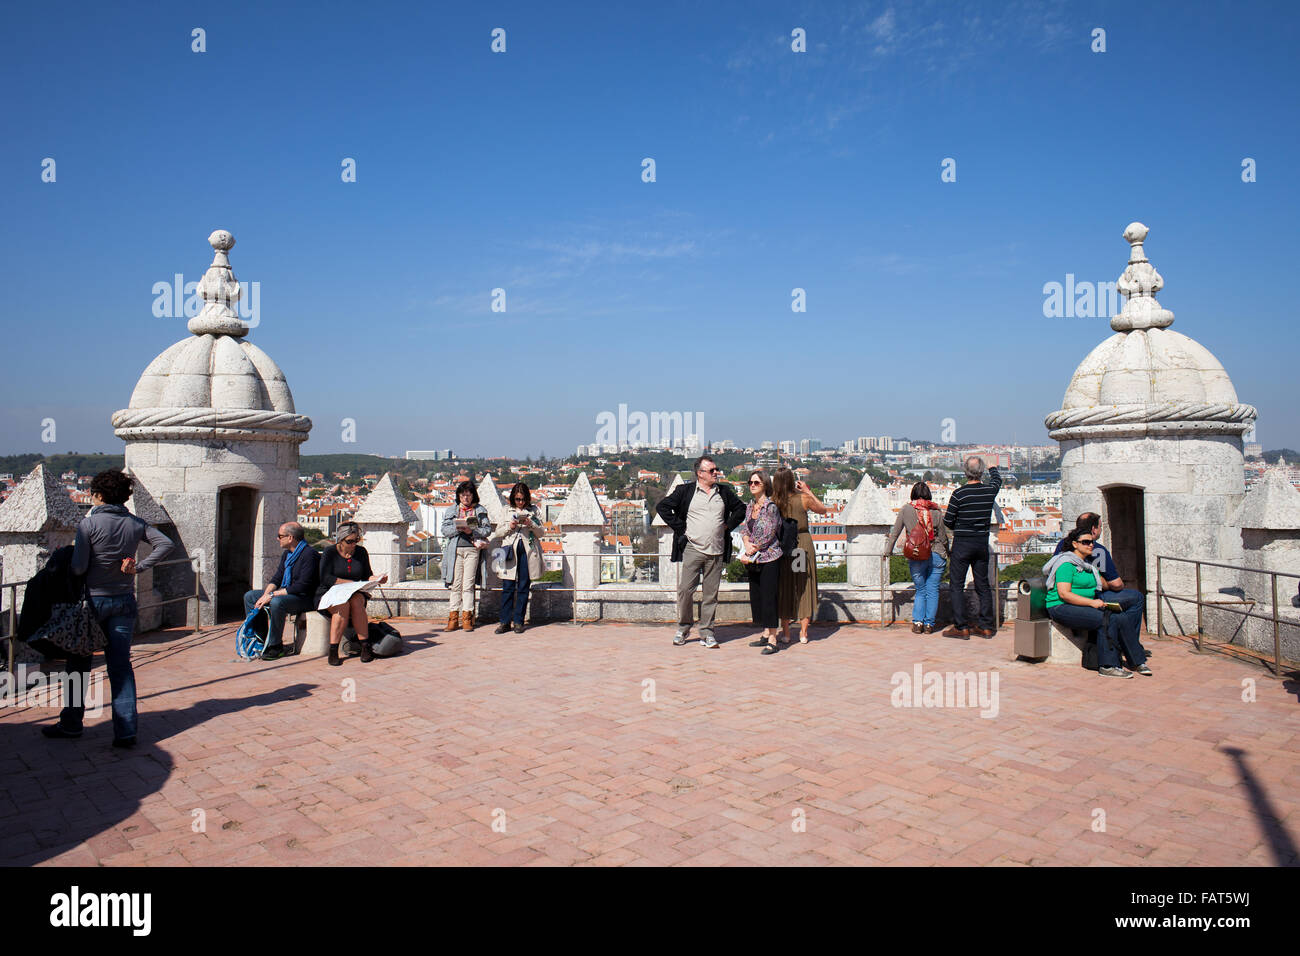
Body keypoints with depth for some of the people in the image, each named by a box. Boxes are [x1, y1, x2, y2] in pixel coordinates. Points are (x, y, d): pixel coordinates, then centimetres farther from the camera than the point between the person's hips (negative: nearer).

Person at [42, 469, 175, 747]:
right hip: (125, 601, 3)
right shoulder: (136, 523, 0)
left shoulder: (89, 523, -12)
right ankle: (125, 731, 3)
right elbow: (167, 544, -5)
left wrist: (74, 549, 6)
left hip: (93, 600, -3)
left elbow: (78, 568, -14)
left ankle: (71, 724, 28)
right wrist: (139, 567, -3)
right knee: (121, 665, 6)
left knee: (79, 662, 15)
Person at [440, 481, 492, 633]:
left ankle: (467, 617, 0)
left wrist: (472, 531, -14)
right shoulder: (452, 510, 14)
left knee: (468, 584, -4)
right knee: (456, 584, 1)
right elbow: (444, 530, 6)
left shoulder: (480, 510, 9)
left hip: (472, 549, -2)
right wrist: (458, 528, -12)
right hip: (455, 550, 2)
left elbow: (487, 530, 2)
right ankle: (453, 617, 5)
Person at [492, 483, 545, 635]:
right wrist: (509, 527, -7)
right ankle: (505, 621, 1)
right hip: (511, 551, 0)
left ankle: (519, 621, 7)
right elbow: (497, 533, 12)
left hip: (528, 552, 0)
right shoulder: (508, 512, 12)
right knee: (508, 587, -4)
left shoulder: (534, 511, 10)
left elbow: (540, 533, 7)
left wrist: (531, 524, -12)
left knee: (523, 587, 1)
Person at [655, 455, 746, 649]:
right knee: (685, 590, -5)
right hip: (691, 550, -3)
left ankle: (706, 633, 14)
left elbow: (741, 508, 24)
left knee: (711, 594, 5)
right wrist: (680, 528, -4)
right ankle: (683, 629, 13)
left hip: (716, 552, 3)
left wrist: (728, 525, 10)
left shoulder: (724, 491, 12)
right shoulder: (685, 490, 1)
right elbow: (662, 507, 0)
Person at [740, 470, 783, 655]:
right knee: (756, 597, 12)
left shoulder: (771, 506, -12)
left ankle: (772, 640, -3)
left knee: (768, 597, -7)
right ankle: (766, 634, 23)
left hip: (769, 558, -8)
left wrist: (750, 553, -11)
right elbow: (744, 528, 12)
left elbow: (768, 535, -14)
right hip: (753, 561, 8)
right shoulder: (750, 506, 12)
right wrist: (747, 544, -10)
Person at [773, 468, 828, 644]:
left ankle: (785, 633, 13)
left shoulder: (774, 502, -7)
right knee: (805, 587, 9)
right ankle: (803, 633, 12)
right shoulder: (803, 498, -8)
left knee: (784, 588, 11)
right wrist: (808, 492, 15)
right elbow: (823, 510, 9)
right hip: (803, 543, -1)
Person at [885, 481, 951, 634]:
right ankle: (929, 624, 7)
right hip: (936, 555, 0)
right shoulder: (935, 511, 2)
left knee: (920, 591, 13)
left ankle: (917, 622, 3)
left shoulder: (906, 509, 0)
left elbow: (895, 532, 6)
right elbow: (943, 536, 8)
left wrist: (888, 550, 19)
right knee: (932, 591, 7)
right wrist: (946, 553, 25)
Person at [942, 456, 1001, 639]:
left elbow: (948, 522, -9)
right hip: (982, 543, 5)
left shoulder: (959, 494, -14)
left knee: (956, 585, 1)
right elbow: (997, 480, 24)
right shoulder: (990, 491, -2)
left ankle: (961, 627, -2)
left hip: (962, 543, -4)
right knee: (983, 585, 13)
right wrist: (993, 468, 45)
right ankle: (985, 626, 17)